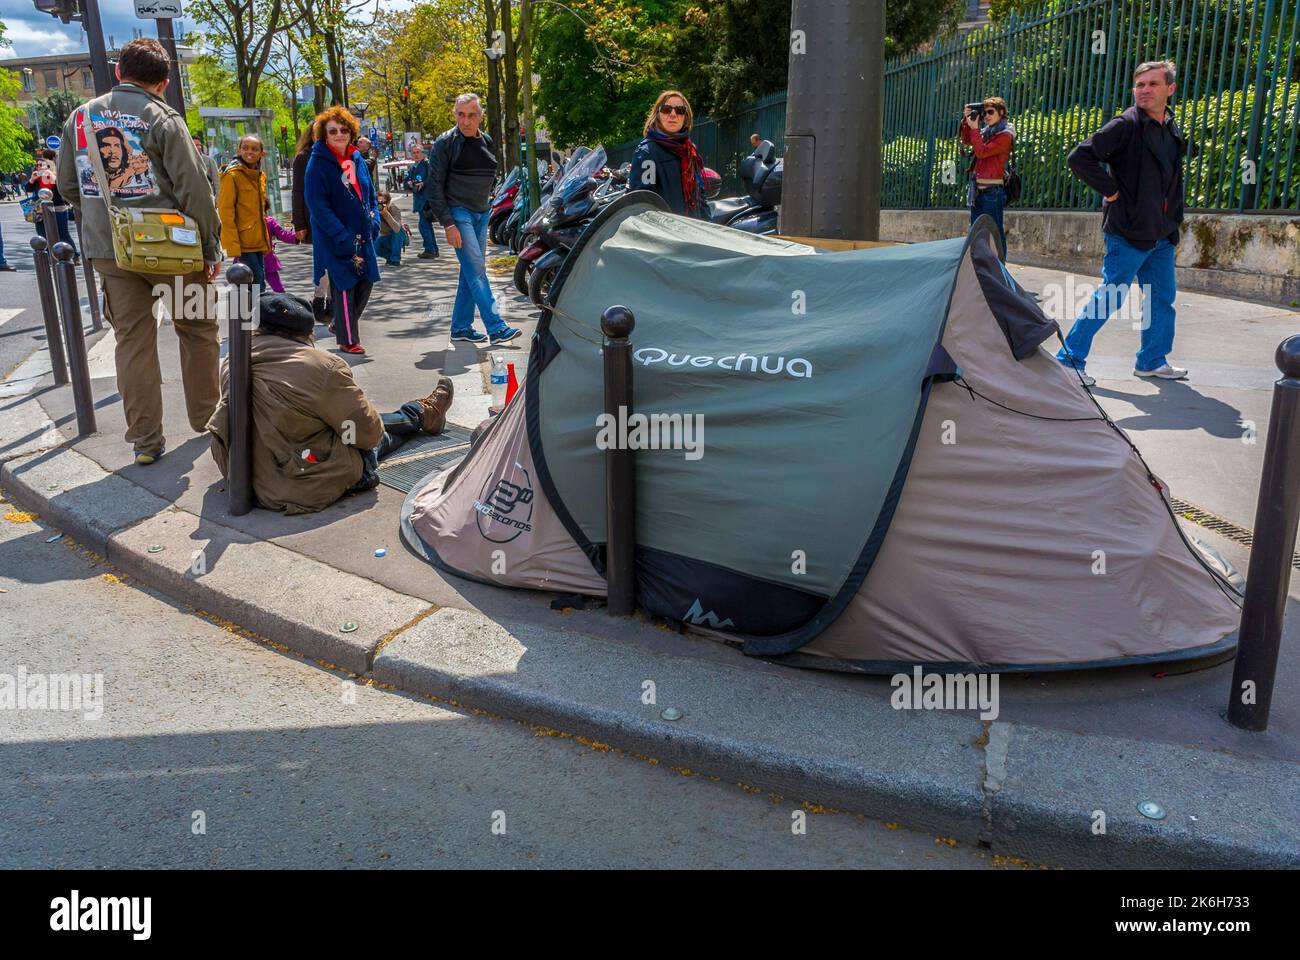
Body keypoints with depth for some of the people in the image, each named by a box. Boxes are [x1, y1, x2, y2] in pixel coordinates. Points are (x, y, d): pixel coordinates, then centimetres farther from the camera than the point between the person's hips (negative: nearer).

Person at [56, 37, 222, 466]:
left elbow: (68, 185, 14)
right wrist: (210, 249, -5)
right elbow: (193, 189, -12)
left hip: (107, 250, 4)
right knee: (197, 329, 13)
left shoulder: (81, 117, 8)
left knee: (132, 340, 7)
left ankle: (144, 440, 9)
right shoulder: (163, 119, -8)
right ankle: (205, 418, 22)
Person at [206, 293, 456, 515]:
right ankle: (423, 414, 51)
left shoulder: (231, 366, -4)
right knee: (381, 431, 22)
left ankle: (419, 415, 51)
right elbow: (370, 433, -16)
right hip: (310, 490, -6)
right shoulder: (322, 366, -23)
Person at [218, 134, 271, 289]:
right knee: (257, 283, -12)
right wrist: (233, 246, -19)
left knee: (259, 282, 9)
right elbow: (225, 212, -13)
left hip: (258, 242, 7)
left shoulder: (261, 176, 14)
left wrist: (266, 240, 16)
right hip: (243, 242, -7)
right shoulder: (232, 175, -9)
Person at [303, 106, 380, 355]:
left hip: (362, 236, 7)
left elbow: (370, 194, 18)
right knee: (345, 287, -1)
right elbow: (317, 205, -16)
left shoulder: (356, 159, 9)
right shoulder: (318, 164, -11)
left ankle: (339, 324, 33)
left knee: (365, 283, 13)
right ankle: (348, 340, 12)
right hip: (335, 240, -7)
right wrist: (343, 236, -22)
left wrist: (374, 221, 1)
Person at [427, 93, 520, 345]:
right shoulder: (445, 143, -8)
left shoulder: (486, 142, 11)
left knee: (471, 271, 8)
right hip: (458, 213, -7)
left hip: (481, 213, 7)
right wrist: (448, 223, -17)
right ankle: (496, 328, -15)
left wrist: (487, 207, 15)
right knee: (476, 270, -12)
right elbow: (434, 186, -10)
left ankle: (461, 327, 16)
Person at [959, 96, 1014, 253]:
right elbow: (966, 140, 21)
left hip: (992, 189, -8)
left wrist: (974, 128, -9)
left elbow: (981, 151, -16)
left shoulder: (1005, 135, -8)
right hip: (978, 189, 8)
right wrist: (967, 119, 9)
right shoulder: (986, 131, 16)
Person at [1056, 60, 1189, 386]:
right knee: (1109, 297, -7)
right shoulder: (1126, 125, -12)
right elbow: (1079, 157, -21)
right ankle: (1070, 358, 2)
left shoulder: (1172, 130, 13)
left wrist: (1173, 223, 16)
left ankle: (1152, 361, 27)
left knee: (1163, 296, 14)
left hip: (1162, 234, 8)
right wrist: (1110, 190, -17)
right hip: (1128, 233, -8)